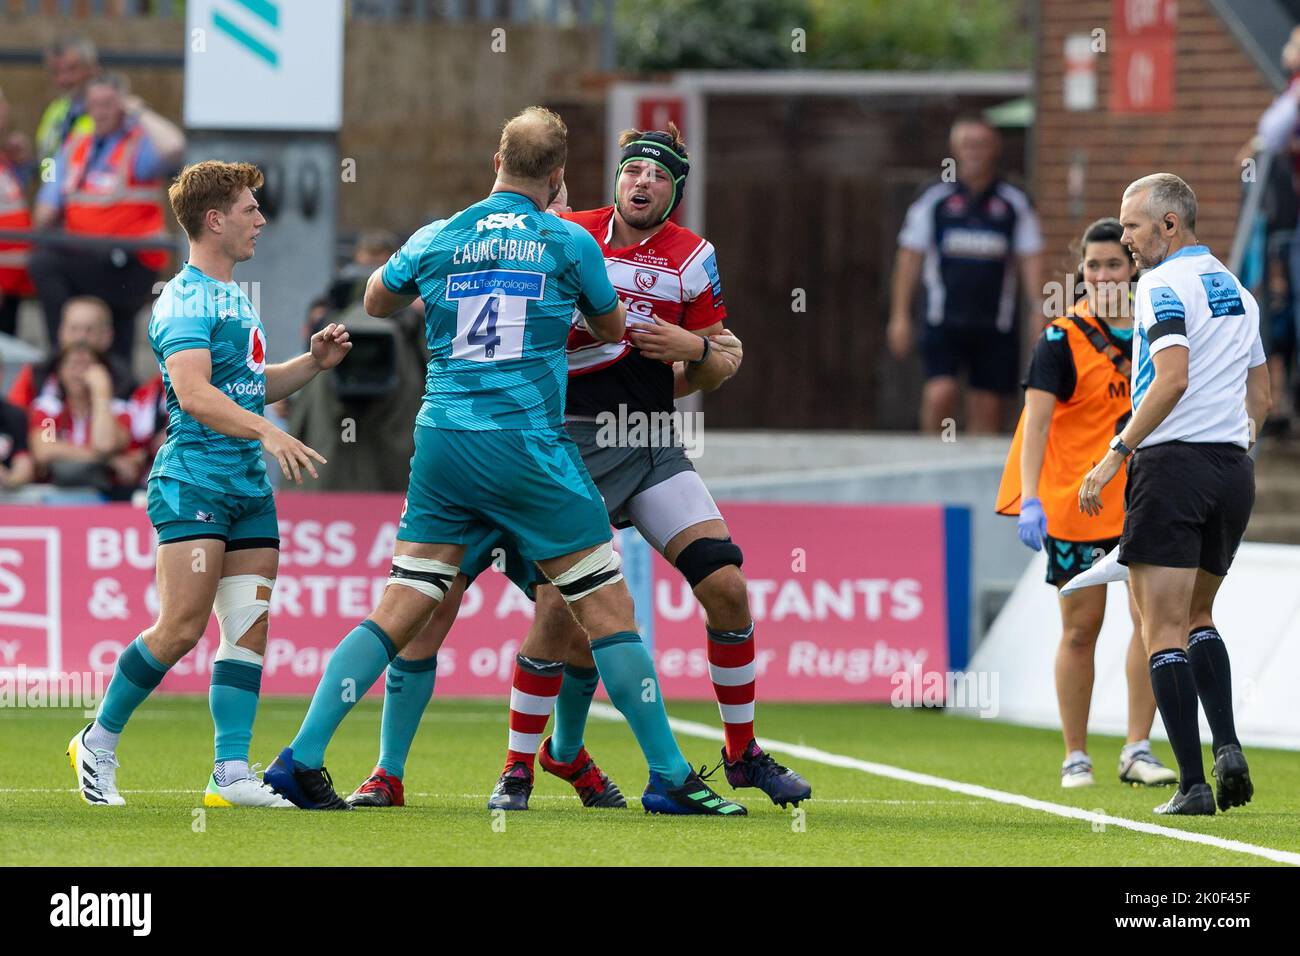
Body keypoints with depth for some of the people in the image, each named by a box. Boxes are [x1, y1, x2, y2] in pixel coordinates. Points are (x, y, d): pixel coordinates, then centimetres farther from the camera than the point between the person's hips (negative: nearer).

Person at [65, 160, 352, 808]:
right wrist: (267, 432, -33)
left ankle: (231, 772, -1)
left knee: (248, 628, 0)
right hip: (192, 482, -9)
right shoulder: (187, 301, -10)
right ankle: (98, 743, 4)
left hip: (248, 487, 9)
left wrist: (313, 363, 16)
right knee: (181, 629, -12)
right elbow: (194, 394, -23)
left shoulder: (233, 299, 20)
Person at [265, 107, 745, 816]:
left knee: (397, 615, 6)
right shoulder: (569, 244, -2)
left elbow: (377, 300, 23)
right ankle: (668, 777, 4)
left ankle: (301, 759, -1)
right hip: (530, 450, -3)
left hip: (441, 448, 3)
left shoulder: (436, 239, 5)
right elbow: (611, 329, 15)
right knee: (608, 610, 4)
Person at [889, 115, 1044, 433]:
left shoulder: (1014, 204, 6)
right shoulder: (934, 200, 4)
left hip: (995, 322, 1)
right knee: (940, 394, -18)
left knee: (988, 408, 2)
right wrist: (900, 315, 3)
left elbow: (1031, 260, 5)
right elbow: (910, 257, 7)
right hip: (944, 320, -1)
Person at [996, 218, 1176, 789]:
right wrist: (1030, 500, -26)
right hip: (1074, 503, -3)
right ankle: (1075, 757, 13)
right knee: (1080, 629, 3)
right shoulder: (1062, 338, -8)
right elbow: (1037, 418, -17)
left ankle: (1137, 751, -3)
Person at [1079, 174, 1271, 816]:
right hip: (1233, 468, 8)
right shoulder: (1237, 291, 16)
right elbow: (1259, 396, 18)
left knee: (1164, 631, -3)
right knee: (1197, 618, 21)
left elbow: (1173, 378, -22)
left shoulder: (1164, 285, -9)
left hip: (1172, 465, -8)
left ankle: (1193, 783, -10)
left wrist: (1116, 455, -19)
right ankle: (1227, 749, 2)